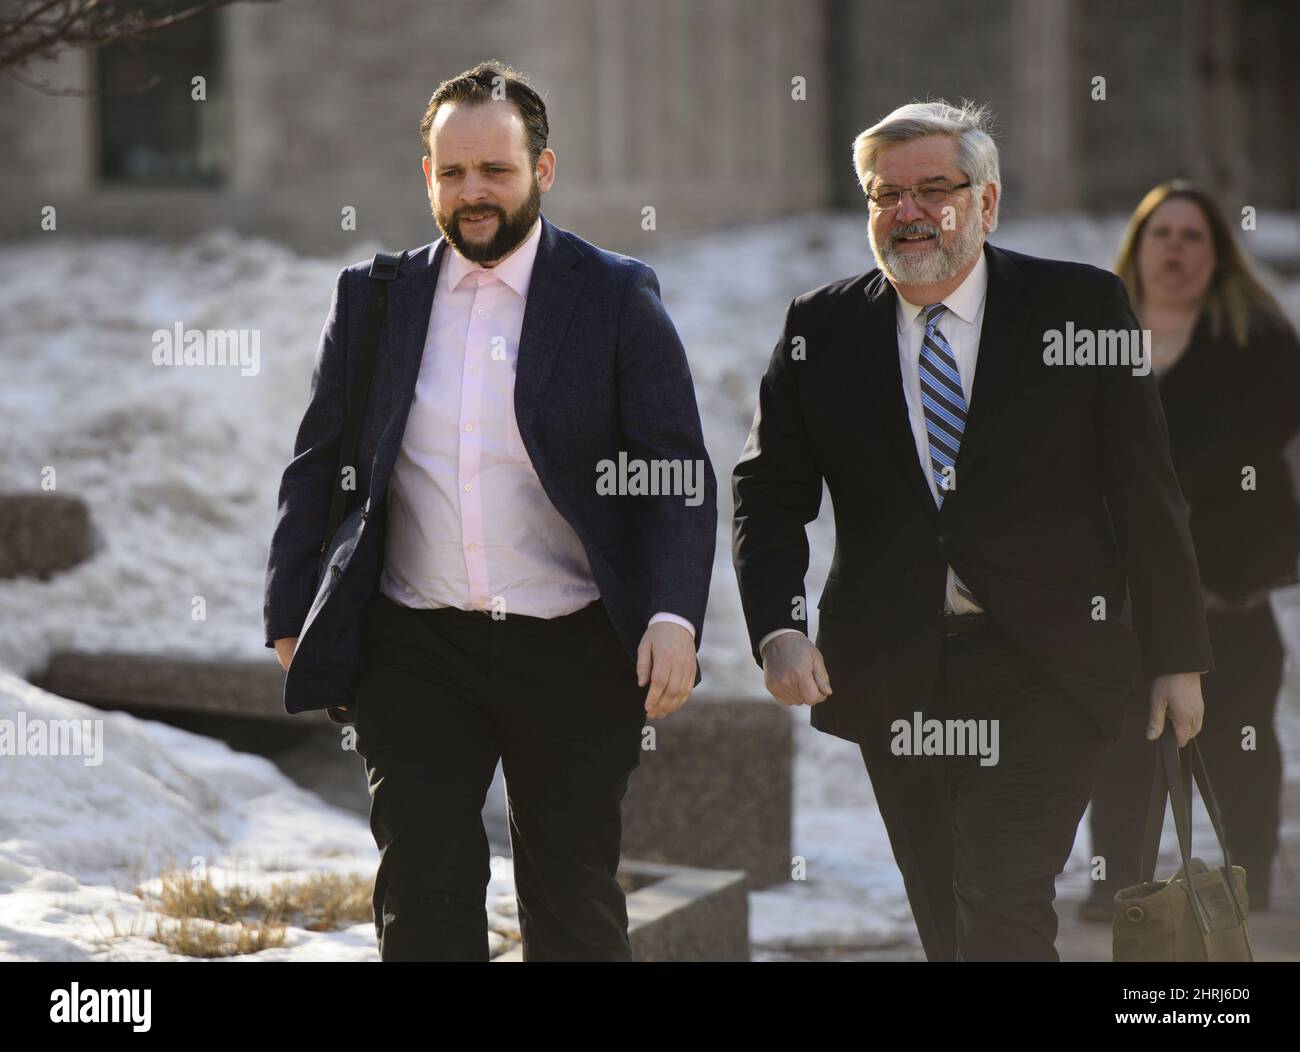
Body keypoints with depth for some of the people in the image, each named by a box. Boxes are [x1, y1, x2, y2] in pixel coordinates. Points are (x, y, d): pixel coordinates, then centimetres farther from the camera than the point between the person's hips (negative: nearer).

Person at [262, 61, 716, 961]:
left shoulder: (617, 296, -1)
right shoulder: (374, 297, 7)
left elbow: (680, 473, -5)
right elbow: (317, 465, 12)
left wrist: (675, 618, -17)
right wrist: (289, 618, 7)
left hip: (572, 651, -2)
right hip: (414, 650, 2)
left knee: (575, 903, 7)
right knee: (423, 895, 0)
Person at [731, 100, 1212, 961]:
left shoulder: (1082, 304, 0)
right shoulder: (820, 328, 6)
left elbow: (1147, 493, 2)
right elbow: (769, 493, 7)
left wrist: (1177, 658, 2)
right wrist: (778, 629, -10)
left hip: (1047, 673, -3)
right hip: (894, 678, 3)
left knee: (1002, 913, -15)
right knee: (945, 923, 12)